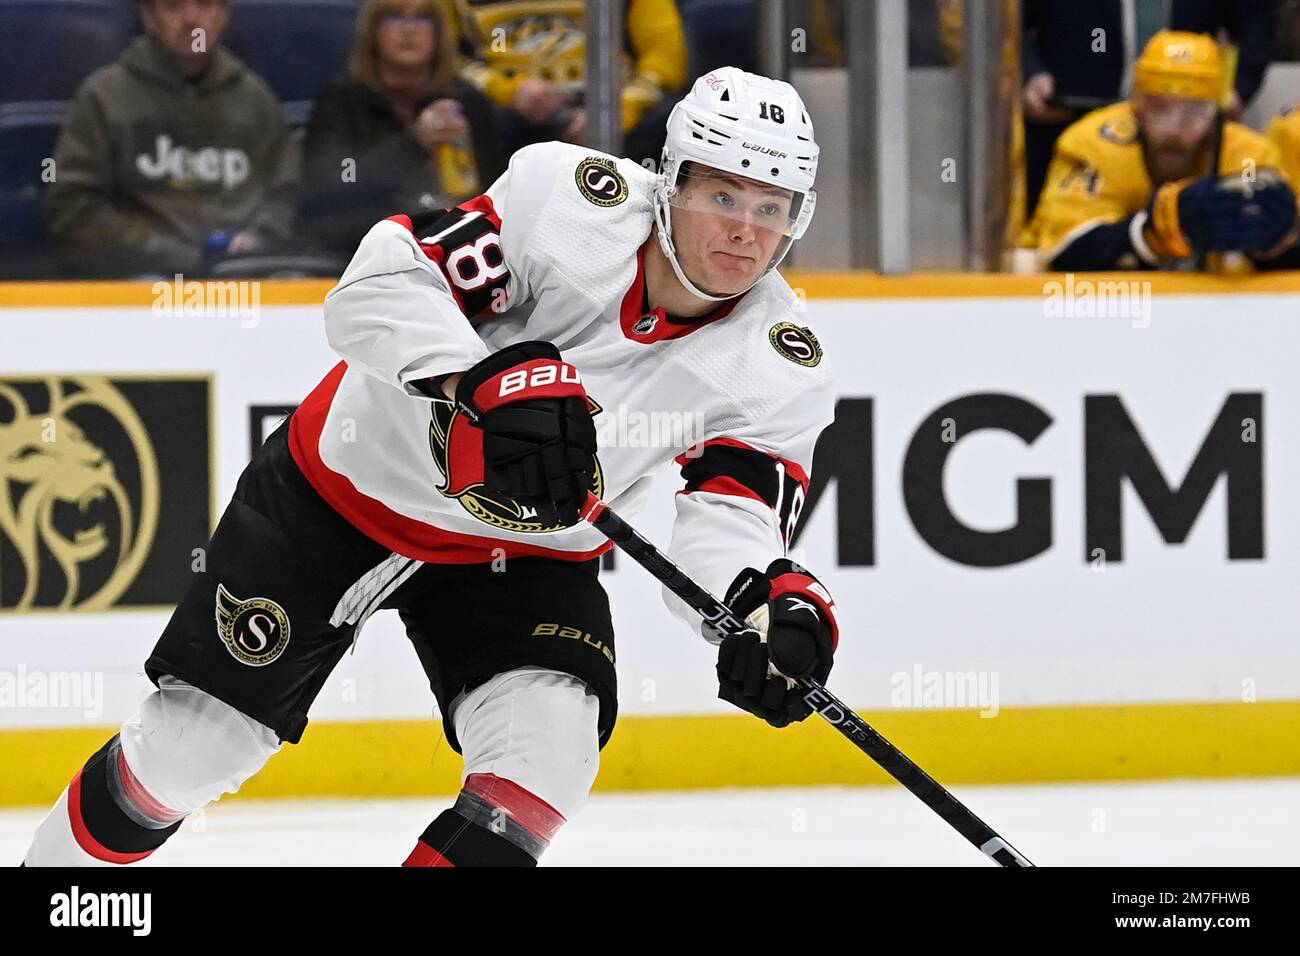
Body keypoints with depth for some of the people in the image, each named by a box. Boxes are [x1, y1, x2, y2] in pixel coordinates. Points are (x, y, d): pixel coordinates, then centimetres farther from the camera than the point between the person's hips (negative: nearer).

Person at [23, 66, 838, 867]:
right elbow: (379, 287, -29)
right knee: (192, 746, 3)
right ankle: (61, 866, 29)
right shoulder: (573, 198, -25)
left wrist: (773, 604, -47)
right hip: (354, 481, -2)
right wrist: (493, 385, -45)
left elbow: (728, 528, -24)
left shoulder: (778, 363, -16)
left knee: (550, 753, -23)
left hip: (526, 551, 3)